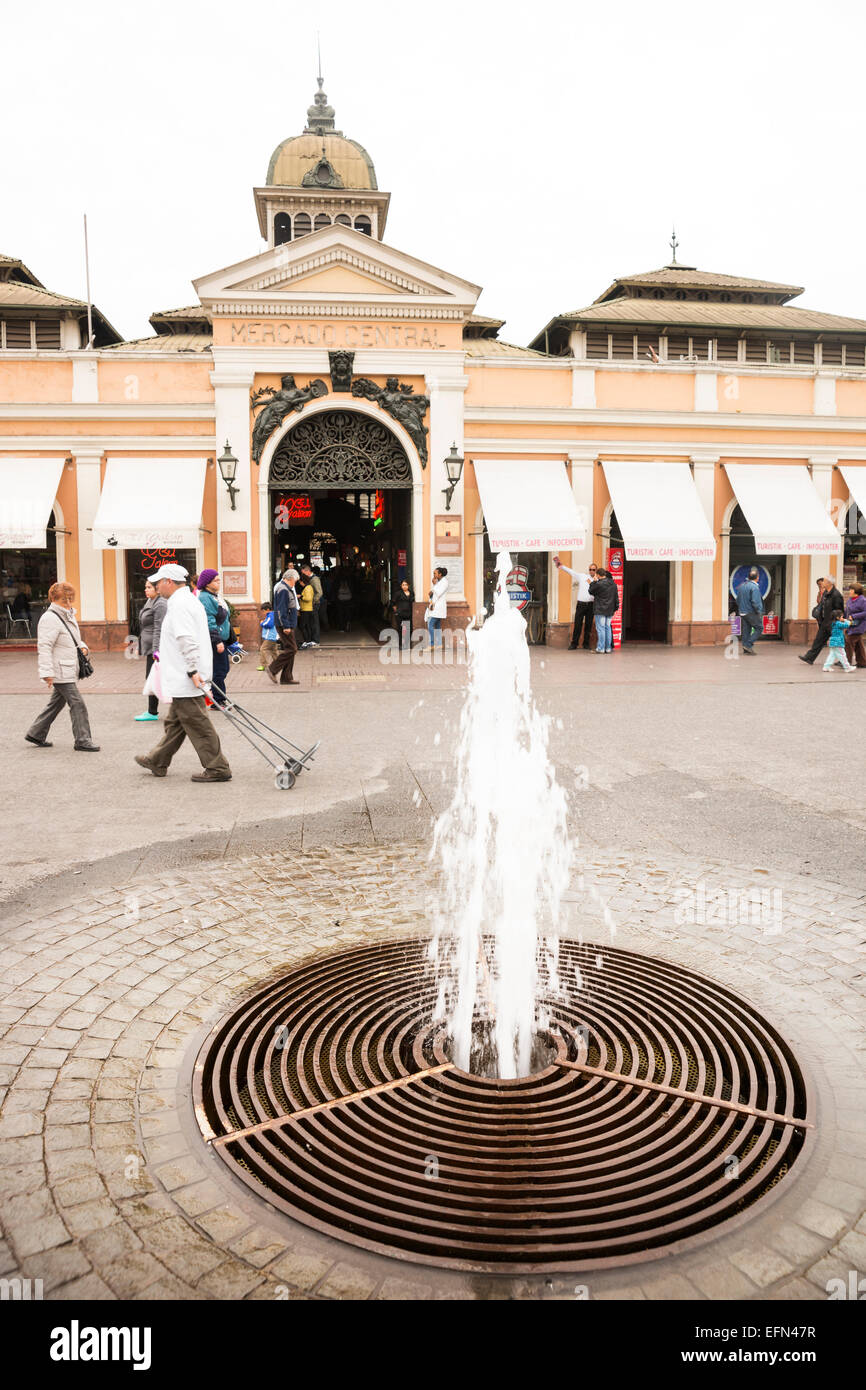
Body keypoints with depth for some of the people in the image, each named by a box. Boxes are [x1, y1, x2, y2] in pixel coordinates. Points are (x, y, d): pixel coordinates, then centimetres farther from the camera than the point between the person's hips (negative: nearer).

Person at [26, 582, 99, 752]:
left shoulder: (68, 616, 16)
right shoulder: (49, 619, -15)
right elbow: (44, 647, -21)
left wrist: (82, 647, 7)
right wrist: (47, 673, -26)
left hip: (69, 670, 10)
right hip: (60, 672, -10)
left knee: (56, 704, 18)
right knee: (77, 704, -7)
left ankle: (35, 734, 29)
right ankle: (82, 741, 0)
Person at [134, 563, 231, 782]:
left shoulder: (179, 605, -16)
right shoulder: (190, 600, 18)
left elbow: (187, 640, -25)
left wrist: (192, 670, -27)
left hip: (184, 680, -11)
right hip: (183, 680, 11)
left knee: (197, 724, -6)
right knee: (175, 722, 19)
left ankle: (217, 769, -2)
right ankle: (157, 761, 32)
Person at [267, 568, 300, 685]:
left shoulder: (286, 589, 19)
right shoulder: (283, 590, -15)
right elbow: (281, 610, -21)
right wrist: (286, 626, -23)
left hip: (288, 625, 11)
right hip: (285, 626, -11)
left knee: (289, 649, 10)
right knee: (291, 649, -11)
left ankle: (287, 678, 12)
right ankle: (273, 669, -4)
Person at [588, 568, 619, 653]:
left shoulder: (599, 584, -15)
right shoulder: (613, 584, 9)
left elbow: (591, 591, -1)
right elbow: (616, 597, 14)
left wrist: (594, 581, 7)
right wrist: (615, 608, 21)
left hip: (600, 611, -7)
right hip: (610, 611, 7)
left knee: (601, 628, -5)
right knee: (608, 628, 12)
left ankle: (600, 649, -5)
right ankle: (608, 648, 14)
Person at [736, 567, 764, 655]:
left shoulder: (741, 585, 9)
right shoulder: (754, 587, -15)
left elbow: (738, 600, 15)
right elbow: (755, 602, -20)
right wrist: (759, 612, -10)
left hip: (742, 613, 8)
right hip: (751, 613, -8)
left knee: (745, 631, 9)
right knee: (759, 627, 5)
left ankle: (746, 650, 10)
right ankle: (749, 644, -5)